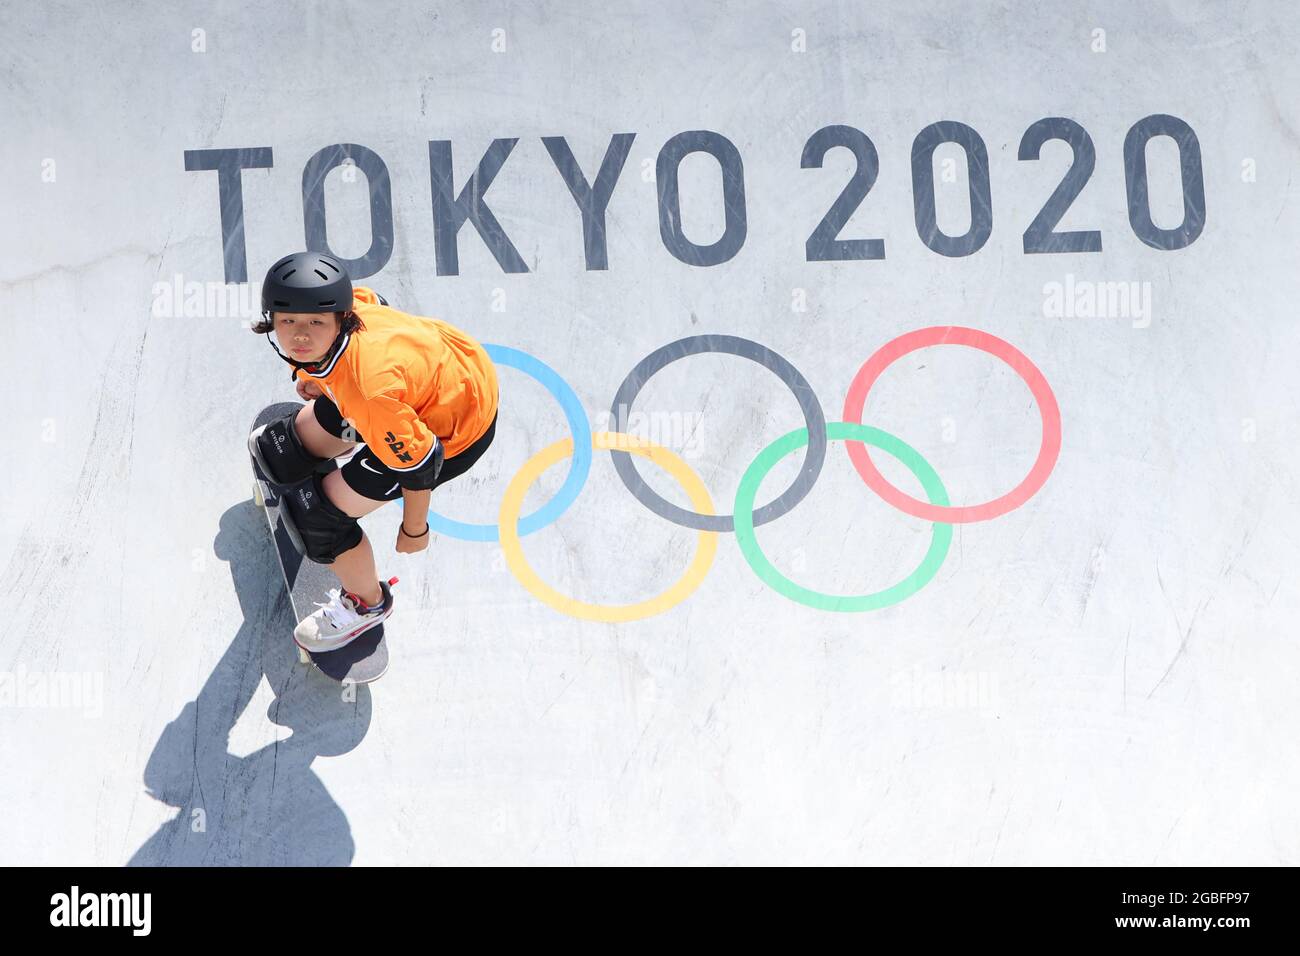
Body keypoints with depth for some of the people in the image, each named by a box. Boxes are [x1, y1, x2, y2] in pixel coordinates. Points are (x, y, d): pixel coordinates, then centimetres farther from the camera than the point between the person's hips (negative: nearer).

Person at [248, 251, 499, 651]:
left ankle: (367, 604, 29)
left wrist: (414, 530, -10)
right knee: (308, 430, 23)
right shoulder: (335, 310, -24)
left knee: (320, 511, -2)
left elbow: (420, 463, -30)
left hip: (457, 431, -7)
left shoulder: (368, 391, -45)